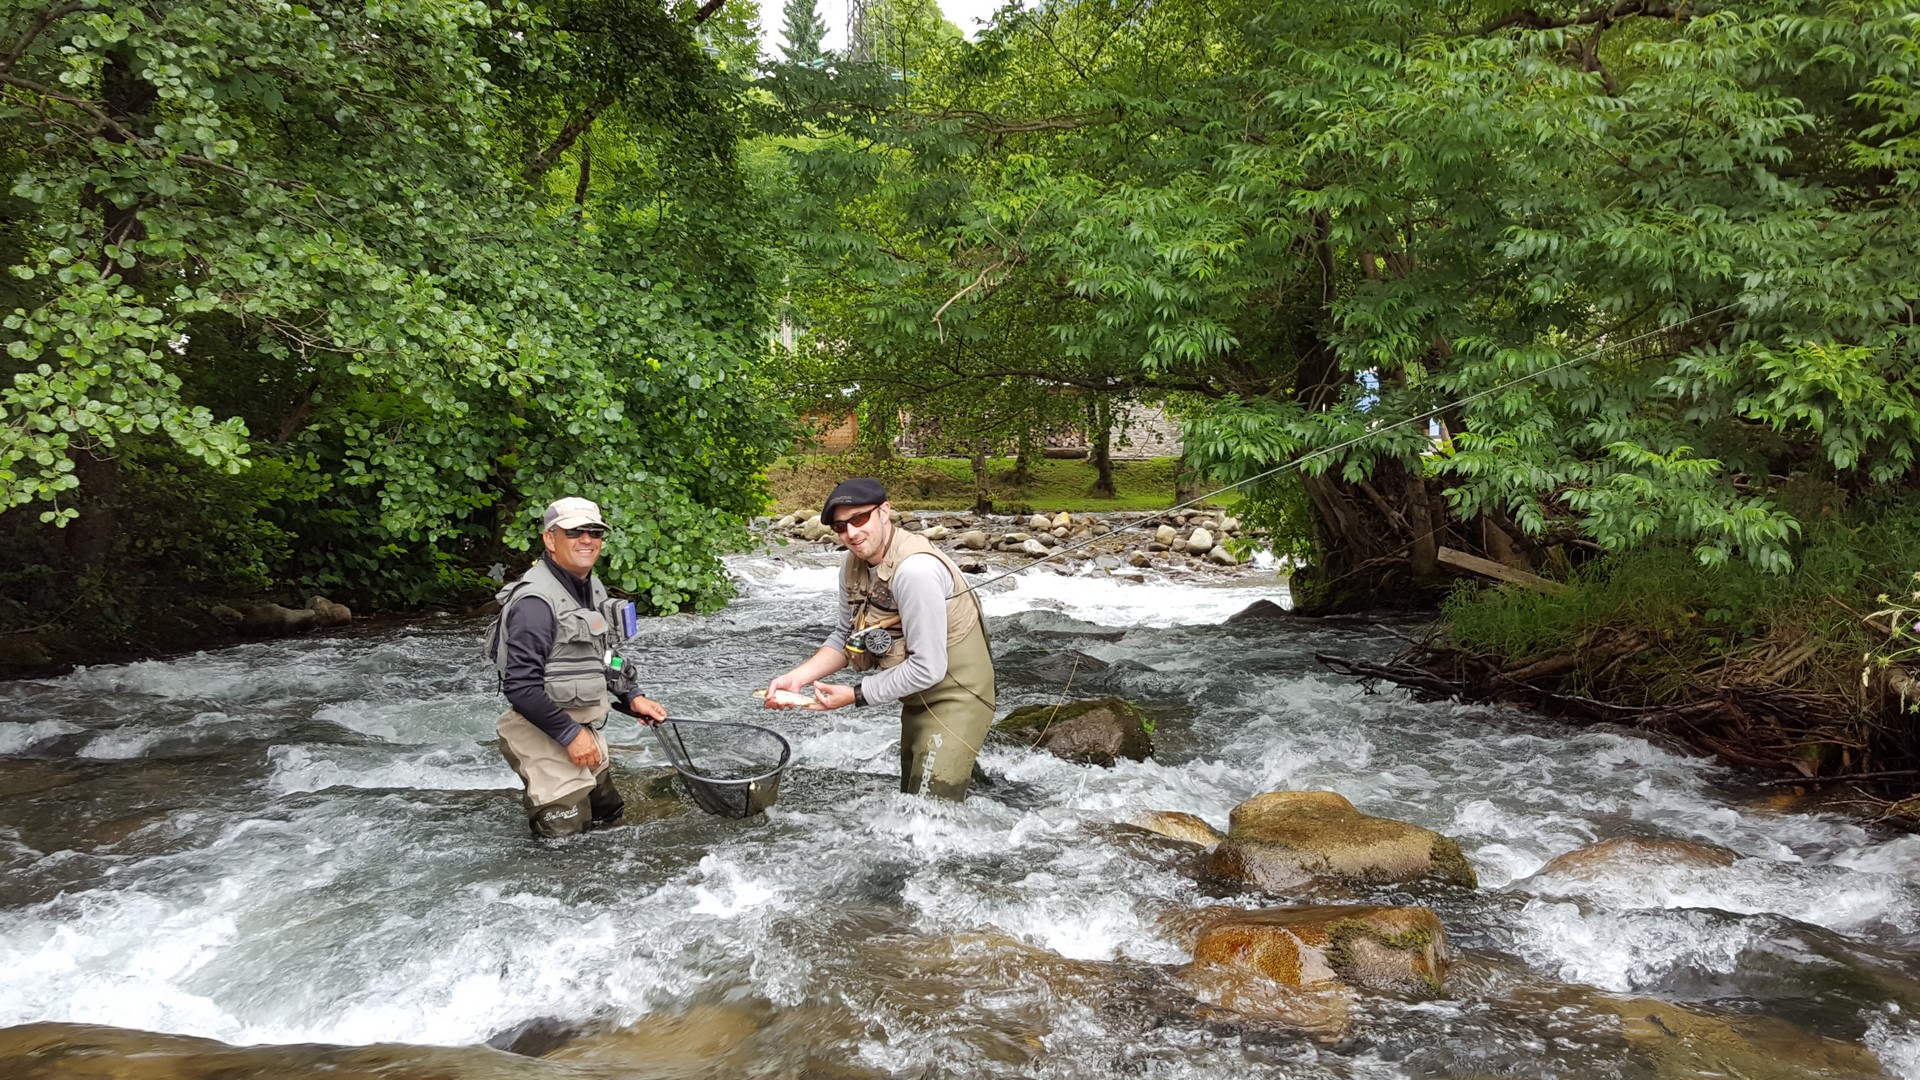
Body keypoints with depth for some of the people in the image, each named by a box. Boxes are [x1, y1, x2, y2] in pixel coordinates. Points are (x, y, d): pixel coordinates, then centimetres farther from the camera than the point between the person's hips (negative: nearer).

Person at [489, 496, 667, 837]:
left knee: (608, 815, 23)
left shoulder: (591, 588, 7)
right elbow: (521, 686, -27)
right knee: (565, 835, -1)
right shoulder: (536, 601, -23)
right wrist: (571, 734, -22)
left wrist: (631, 700, 6)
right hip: (546, 737, -9)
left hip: (584, 730, 9)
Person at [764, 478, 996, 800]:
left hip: (955, 697, -9)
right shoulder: (853, 566, -4)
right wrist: (798, 676, -10)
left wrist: (856, 695, -20)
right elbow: (845, 638, 7)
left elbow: (928, 668, -30)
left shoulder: (915, 568, -31)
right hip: (917, 697, 9)